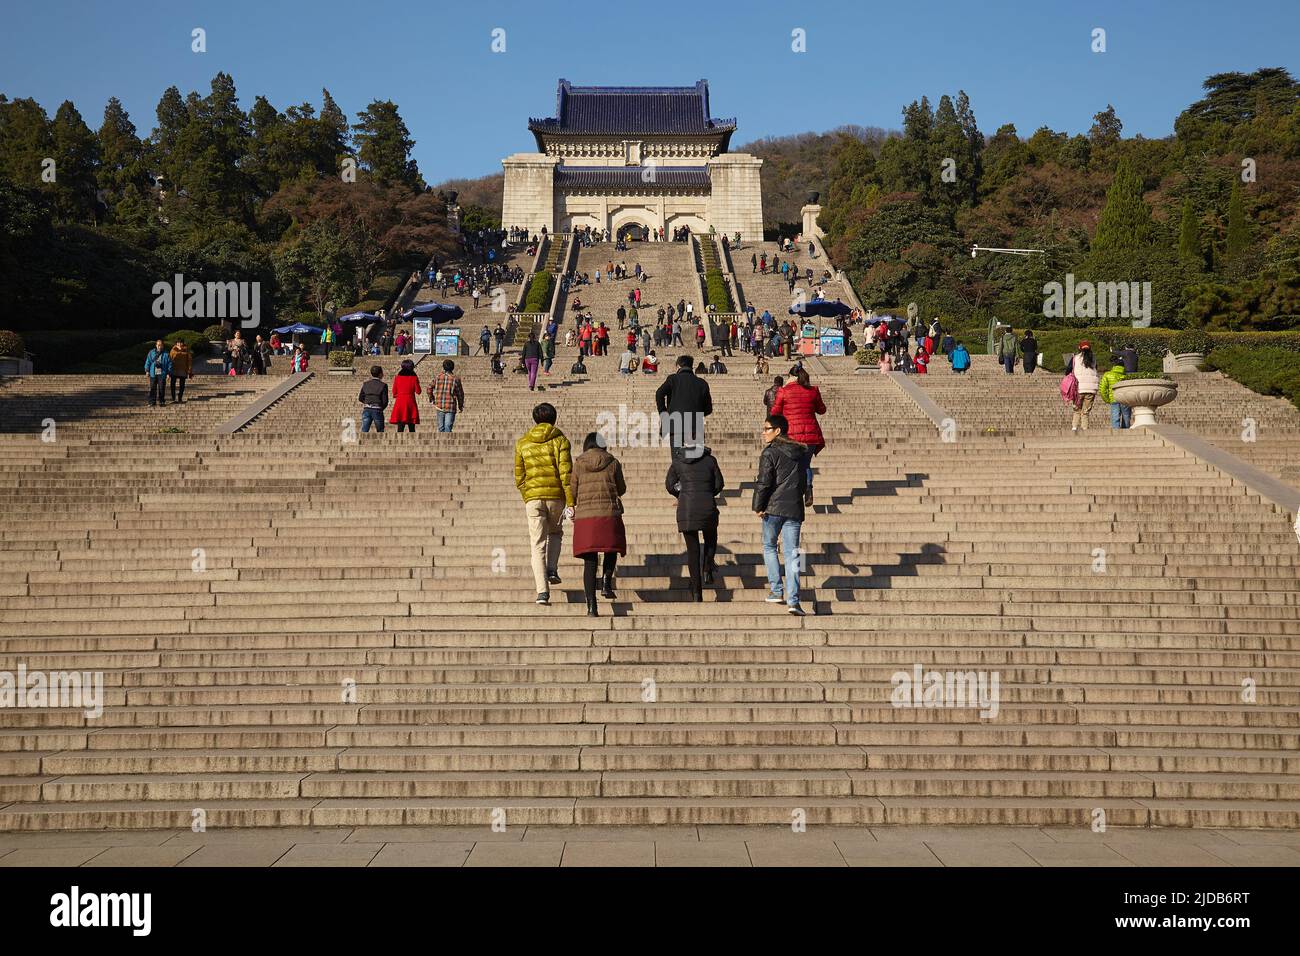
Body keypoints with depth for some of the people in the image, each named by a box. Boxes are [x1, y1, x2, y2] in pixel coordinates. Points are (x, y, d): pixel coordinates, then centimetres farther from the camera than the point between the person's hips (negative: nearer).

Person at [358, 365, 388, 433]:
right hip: (377, 410, -3)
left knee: (364, 432, -3)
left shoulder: (366, 384, 7)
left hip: (366, 410, 3)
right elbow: (385, 401, -5)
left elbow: (360, 398, 9)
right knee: (380, 432, 13)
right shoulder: (383, 385, -4)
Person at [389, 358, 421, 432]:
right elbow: (418, 391, 1)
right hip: (411, 403, -1)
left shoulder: (397, 377, 3)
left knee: (400, 428, -1)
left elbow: (394, 392, 5)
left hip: (399, 403, 1)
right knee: (411, 428, 7)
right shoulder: (414, 377, -3)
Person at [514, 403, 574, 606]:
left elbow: (519, 477, 11)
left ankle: (542, 591, -7)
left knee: (538, 544, 3)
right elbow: (566, 473, -8)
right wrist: (571, 503, -8)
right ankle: (552, 569, 8)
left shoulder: (522, 443, 7)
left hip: (533, 498, 1)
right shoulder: (560, 440, -1)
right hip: (556, 496, -1)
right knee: (555, 532, 27)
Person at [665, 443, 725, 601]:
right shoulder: (710, 460, 6)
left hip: (686, 509, 1)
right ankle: (707, 571, 4)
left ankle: (696, 591, 3)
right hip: (708, 508, 0)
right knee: (710, 540, 26)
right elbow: (719, 484, 7)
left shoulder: (677, 461, 7)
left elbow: (669, 485, 8)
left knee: (692, 549, 7)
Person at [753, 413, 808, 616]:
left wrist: (758, 506, -5)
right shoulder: (799, 453, 12)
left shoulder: (770, 452, -8)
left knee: (769, 547, 15)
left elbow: (763, 482, -13)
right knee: (792, 554, 1)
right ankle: (793, 600, -7)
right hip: (795, 509, 4)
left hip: (774, 508, -4)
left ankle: (776, 591, 11)